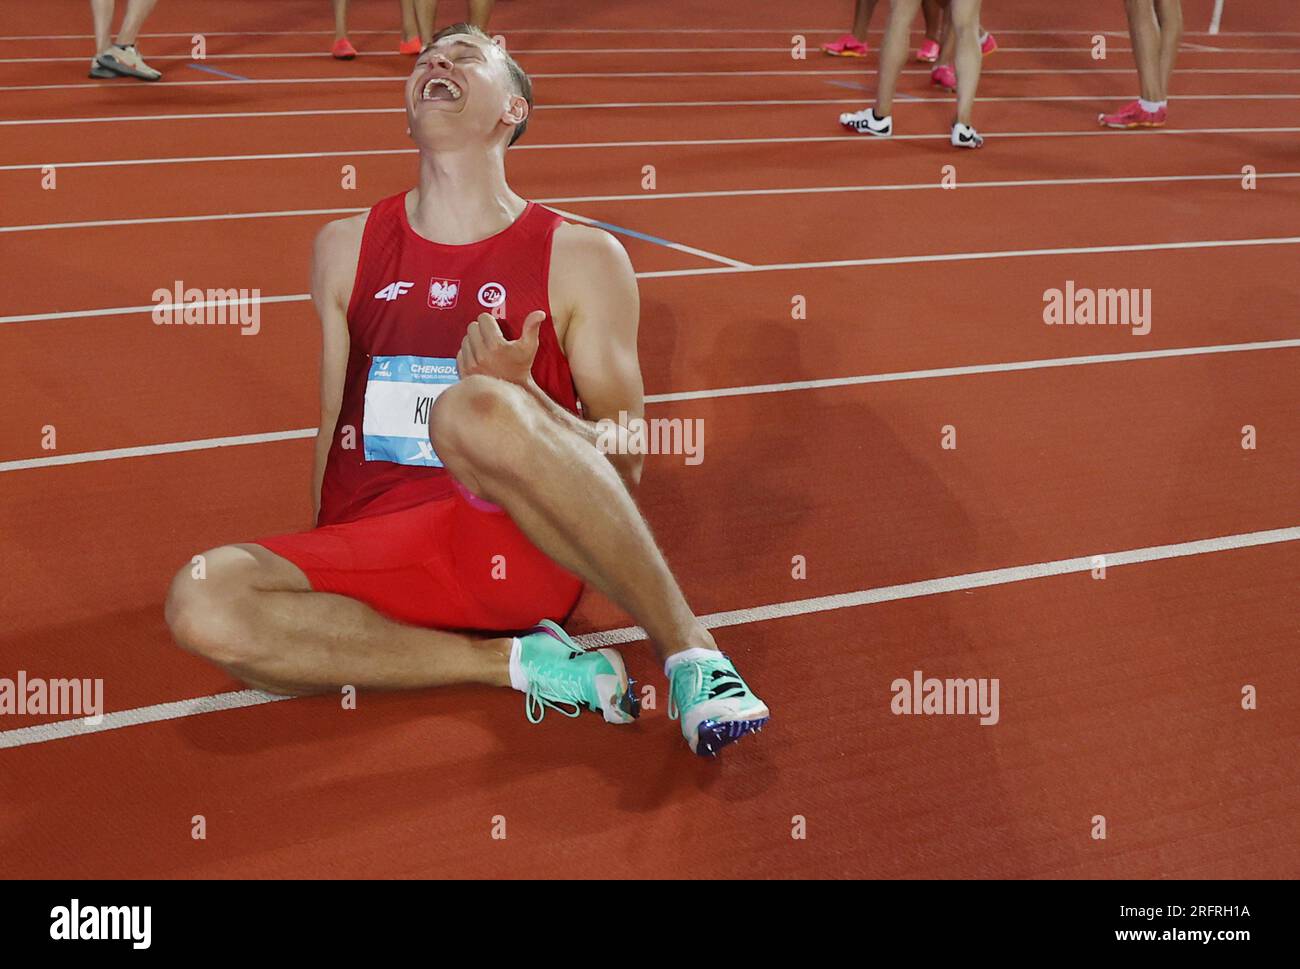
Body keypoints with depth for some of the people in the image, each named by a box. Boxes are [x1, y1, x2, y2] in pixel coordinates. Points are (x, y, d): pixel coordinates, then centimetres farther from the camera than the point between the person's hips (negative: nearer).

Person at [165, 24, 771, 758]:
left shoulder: (582, 257, 4)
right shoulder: (347, 247, 15)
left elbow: (626, 464, 2)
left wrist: (520, 397, -16)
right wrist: (313, 585, 15)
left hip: (525, 549, -3)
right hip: (369, 554, 4)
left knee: (477, 407, -37)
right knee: (203, 603, -28)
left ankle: (690, 650, -26)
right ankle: (519, 661, -19)